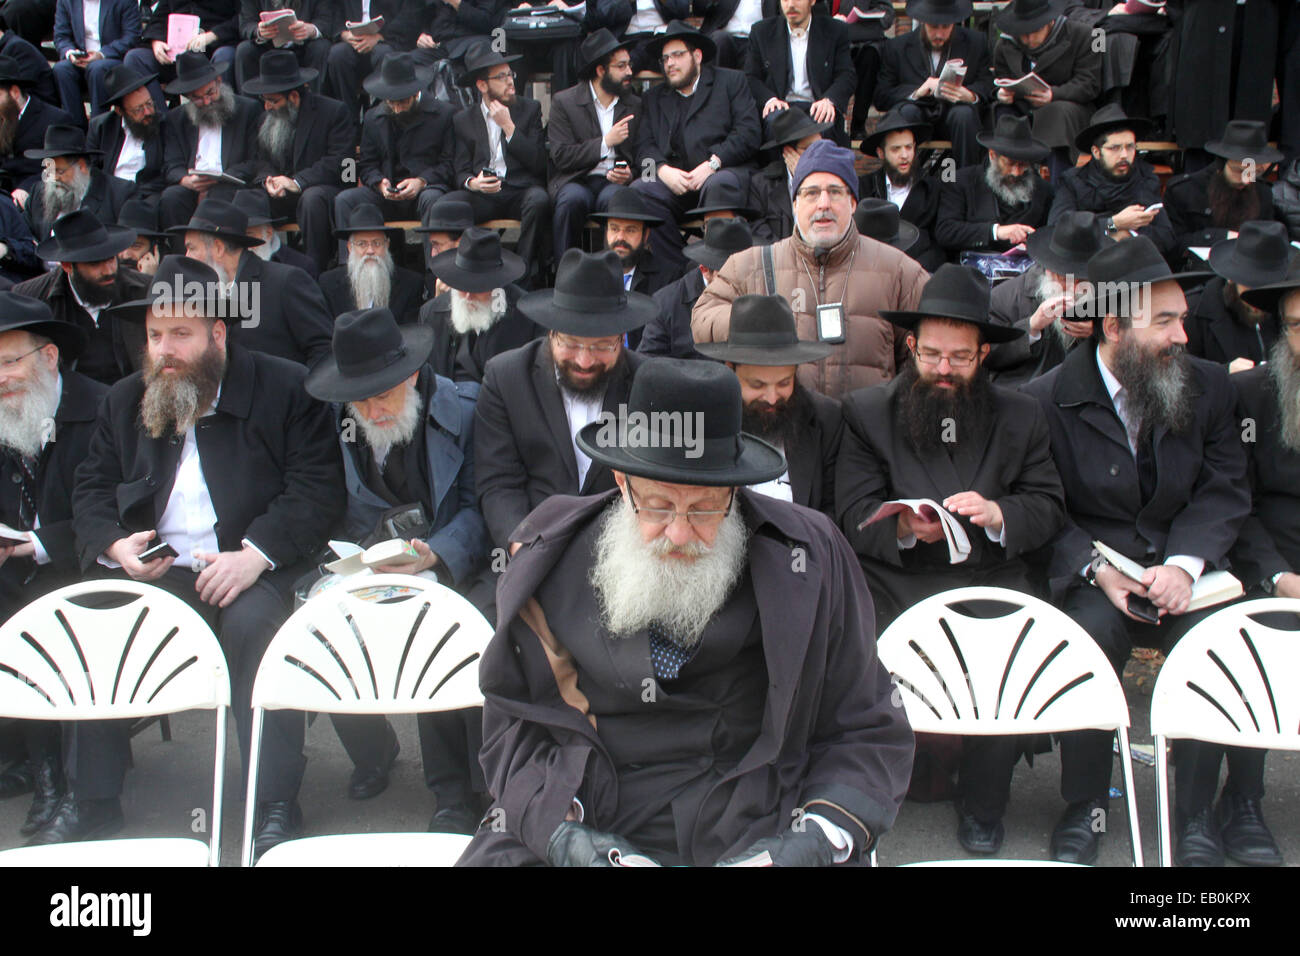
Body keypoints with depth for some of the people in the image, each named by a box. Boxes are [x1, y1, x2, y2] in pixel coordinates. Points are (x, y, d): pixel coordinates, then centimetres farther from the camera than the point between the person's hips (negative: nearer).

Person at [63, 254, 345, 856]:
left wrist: (257, 553, -20)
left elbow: (319, 488, -7)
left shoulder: (284, 389, 2)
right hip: (152, 569, 4)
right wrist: (115, 544, -6)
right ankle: (90, 802, -5)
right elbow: (91, 490, 17)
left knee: (255, 622, -34)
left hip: (250, 574, -4)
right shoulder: (124, 402, 17)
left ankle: (275, 807, -22)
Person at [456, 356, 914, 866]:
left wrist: (814, 841, -11)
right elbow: (513, 724, 9)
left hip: (751, 840, -1)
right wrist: (558, 830, -8)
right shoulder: (552, 557, 3)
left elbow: (867, 735, 5)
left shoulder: (809, 559, 0)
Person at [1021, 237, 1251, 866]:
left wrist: (1184, 563, -14)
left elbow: (1224, 491, 4)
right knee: (1088, 636, -31)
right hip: (1091, 576, -2)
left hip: (1185, 567, 3)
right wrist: (1097, 570, -18)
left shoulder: (1208, 385, 6)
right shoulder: (1048, 400, -4)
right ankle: (1083, 809, -9)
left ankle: (1195, 812, -6)